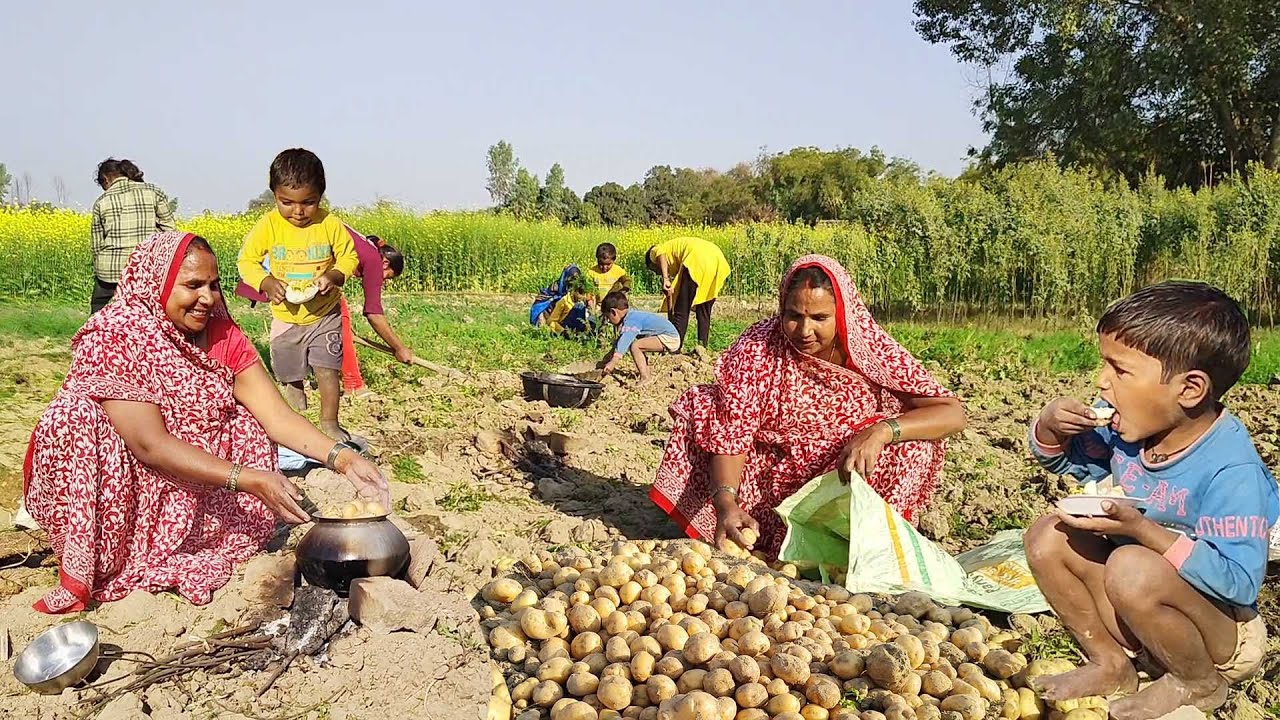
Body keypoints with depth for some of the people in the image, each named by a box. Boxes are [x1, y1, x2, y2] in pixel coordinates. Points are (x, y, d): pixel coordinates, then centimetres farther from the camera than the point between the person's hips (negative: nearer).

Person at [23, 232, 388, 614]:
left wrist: (341, 457, -28)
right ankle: (82, 573, -15)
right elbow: (150, 444, -27)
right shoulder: (114, 337, -19)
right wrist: (248, 479, -36)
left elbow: (277, 414, -11)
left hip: (190, 502, 5)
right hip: (110, 493, -5)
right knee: (73, 417, -28)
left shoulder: (223, 335, -3)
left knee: (248, 426, -9)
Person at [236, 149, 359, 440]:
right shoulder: (267, 226, -12)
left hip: (325, 315, -1)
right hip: (286, 317, 2)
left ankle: (329, 423, 12)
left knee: (327, 370, -5)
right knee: (290, 377, 14)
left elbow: (349, 258, -2)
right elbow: (247, 261, -4)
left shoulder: (331, 225, -13)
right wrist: (267, 283, -22)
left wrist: (333, 276, -22)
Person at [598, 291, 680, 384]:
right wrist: (607, 358, 25)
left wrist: (613, 362, -43)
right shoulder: (632, 316, 12)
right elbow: (620, 341, 23)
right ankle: (647, 374, 25)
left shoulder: (632, 321, -20)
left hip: (670, 339, -11)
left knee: (635, 346, -20)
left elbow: (624, 342, -34)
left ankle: (645, 378, -19)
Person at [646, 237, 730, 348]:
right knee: (703, 310, 18)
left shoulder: (655, 251, 22)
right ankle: (702, 347, 12)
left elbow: (661, 256, -4)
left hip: (697, 259, -8)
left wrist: (665, 279, -15)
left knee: (681, 310, 2)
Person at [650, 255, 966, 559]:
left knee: (913, 442, -25)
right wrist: (726, 503, -38)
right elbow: (731, 434, -19)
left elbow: (953, 413, -18)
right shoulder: (757, 347, -14)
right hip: (771, 485, 0)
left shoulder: (871, 350, -13)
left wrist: (882, 431, -36)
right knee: (701, 405, -18)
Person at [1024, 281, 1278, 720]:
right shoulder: (1129, 429, -6)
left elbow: (1239, 582, -30)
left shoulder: (1232, 471, -27)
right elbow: (1064, 460, 11)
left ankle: (1200, 683, -6)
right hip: (1142, 605, 7)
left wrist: (1141, 529, -36)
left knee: (1134, 569, -35)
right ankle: (1111, 663, 3)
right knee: (1048, 536, -6)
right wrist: (1050, 428, -12)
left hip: (1222, 631, -7)